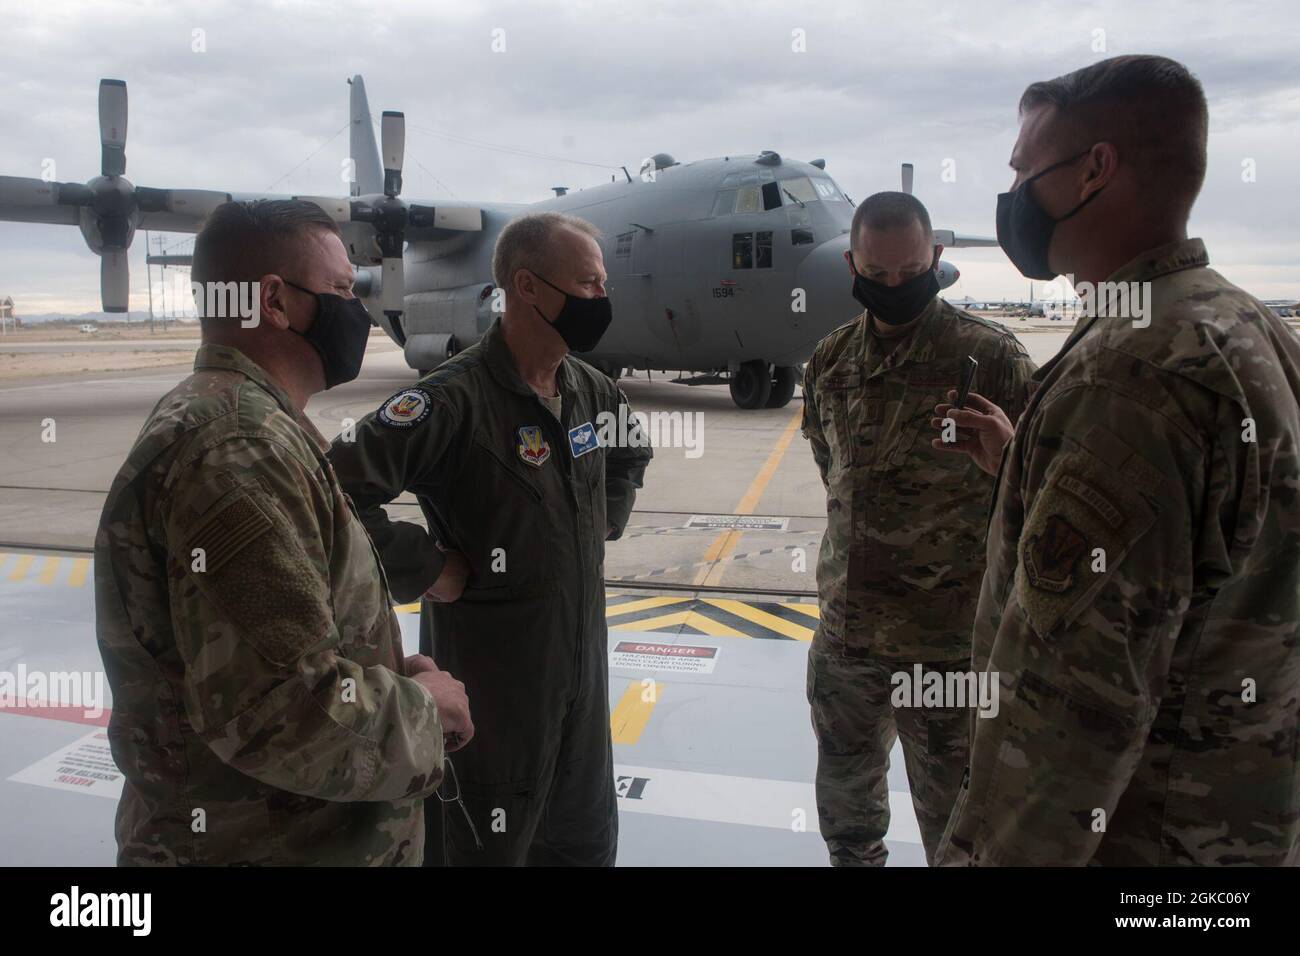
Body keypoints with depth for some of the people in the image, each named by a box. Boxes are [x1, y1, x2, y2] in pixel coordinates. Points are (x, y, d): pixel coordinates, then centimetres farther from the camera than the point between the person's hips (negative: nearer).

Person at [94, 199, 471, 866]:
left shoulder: (218, 416, 8)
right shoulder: (241, 449, -26)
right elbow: (284, 711, -32)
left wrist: (387, 674, 3)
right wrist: (422, 709, -15)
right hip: (273, 848, -9)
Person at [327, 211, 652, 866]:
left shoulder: (591, 391, 3)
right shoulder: (454, 399, -22)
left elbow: (630, 452, 25)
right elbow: (342, 489, -31)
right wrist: (423, 570, -23)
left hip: (583, 667, 7)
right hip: (491, 682, -7)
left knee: (587, 840, 23)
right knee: (489, 846, 13)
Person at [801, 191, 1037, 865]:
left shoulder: (990, 355, -11)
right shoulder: (830, 360, 5)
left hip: (948, 640, -5)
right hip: (844, 628, 5)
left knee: (951, 815, 10)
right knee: (844, 787, 23)